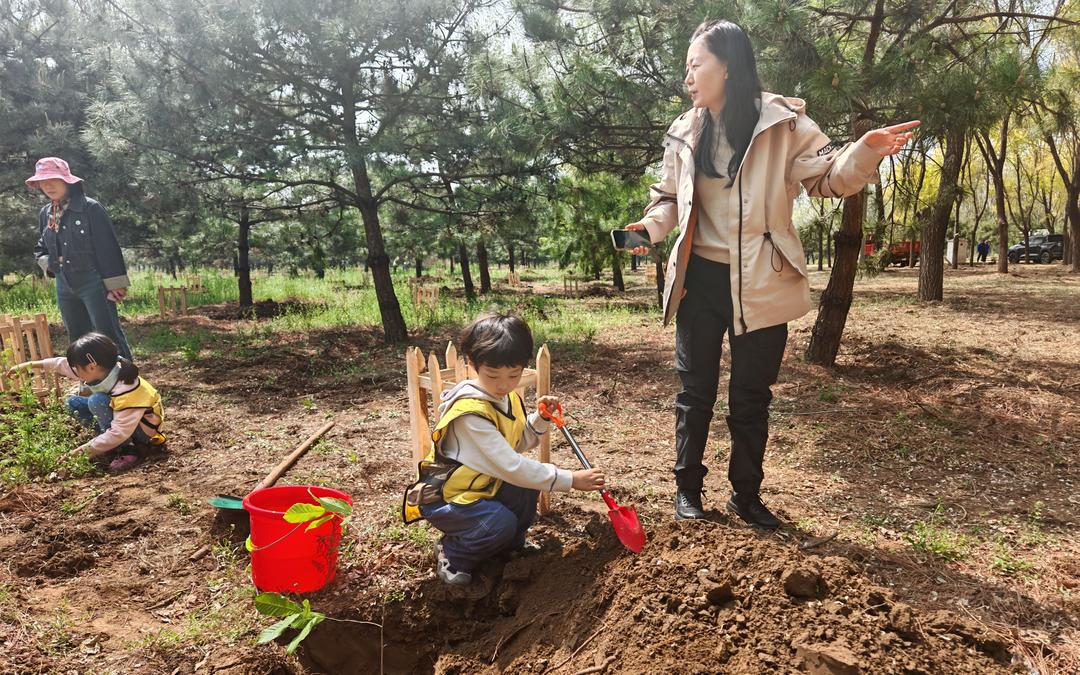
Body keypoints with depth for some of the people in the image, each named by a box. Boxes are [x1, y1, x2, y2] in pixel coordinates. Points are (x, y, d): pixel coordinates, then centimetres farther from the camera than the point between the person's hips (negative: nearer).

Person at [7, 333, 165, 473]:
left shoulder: (126, 391, -36)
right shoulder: (102, 370, -12)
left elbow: (119, 433, -37)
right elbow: (64, 364, 3)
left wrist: (84, 451, -34)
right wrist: (30, 365, 4)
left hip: (142, 426, -9)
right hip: (120, 416, 9)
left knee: (97, 401, -28)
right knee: (73, 403, 3)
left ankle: (126, 449, -19)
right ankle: (111, 444, 1)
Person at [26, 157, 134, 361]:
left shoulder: (90, 208, -10)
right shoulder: (45, 214, 9)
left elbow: (108, 247, -12)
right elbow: (40, 247, 24)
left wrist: (115, 284, -14)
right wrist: (48, 263, 3)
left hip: (93, 283, -7)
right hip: (65, 286, 7)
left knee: (109, 336, -9)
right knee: (78, 342, 14)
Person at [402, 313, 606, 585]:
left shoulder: (508, 397, -3)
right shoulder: (470, 413, -31)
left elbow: (519, 444, 10)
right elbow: (511, 467, -32)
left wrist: (541, 419, -8)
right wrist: (570, 480, -27)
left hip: (481, 486, 8)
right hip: (444, 497, -8)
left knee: (527, 487, -10)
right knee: (501, 522, -28)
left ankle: (512, 542, 14)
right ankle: (452, 555, -2)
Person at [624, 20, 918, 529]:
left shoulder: (781, 122, -6)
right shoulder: (684, 133, 3)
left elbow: (827, 177, -4)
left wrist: (864, 153, -25)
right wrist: (650, 226, -7)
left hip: (760, 283, -2)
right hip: (700, 279, 2)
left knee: (752, 396, 10)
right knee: (695, 390, 10)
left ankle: (746, 494, 28)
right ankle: (687, 487, 27)